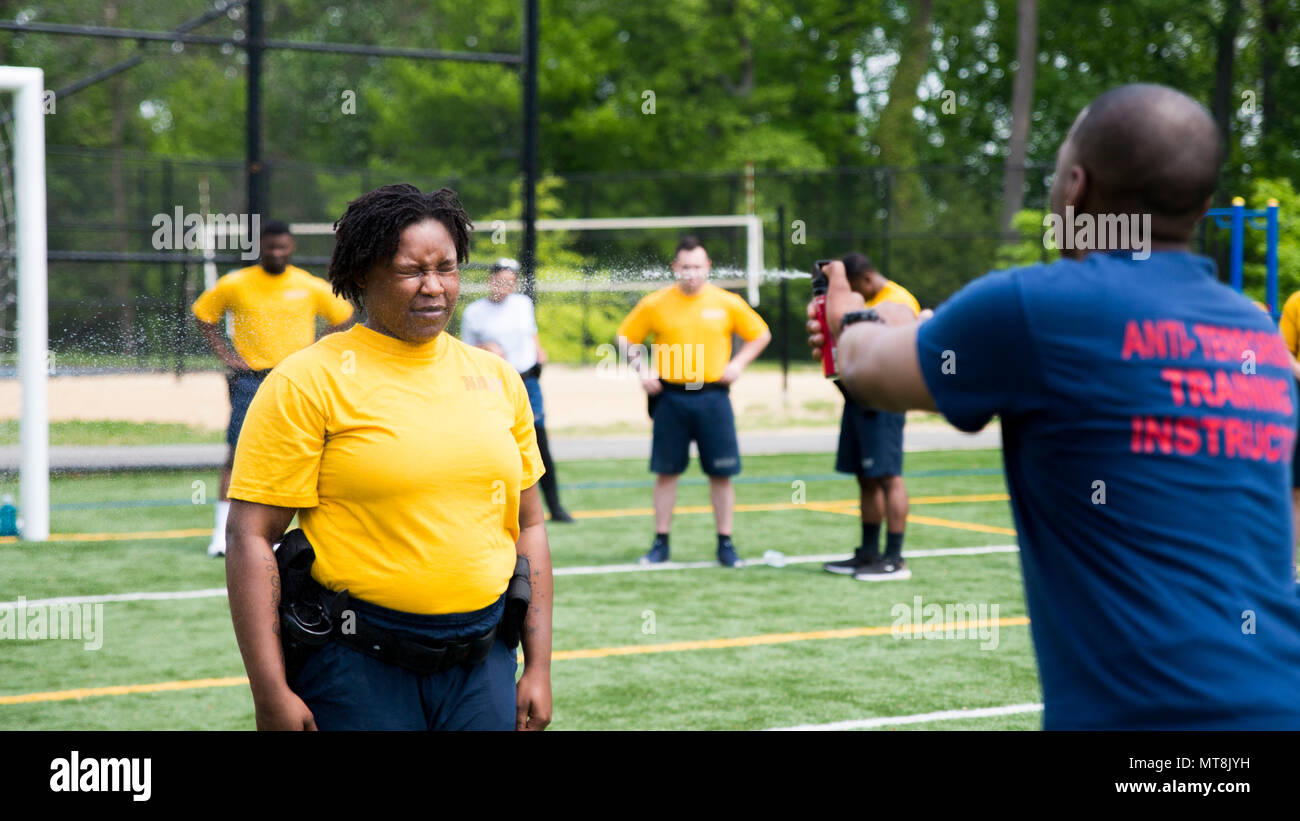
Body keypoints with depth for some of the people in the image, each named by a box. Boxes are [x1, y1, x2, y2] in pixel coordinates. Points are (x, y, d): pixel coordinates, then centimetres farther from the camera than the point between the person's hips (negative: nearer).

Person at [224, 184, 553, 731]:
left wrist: (538, 668, 9)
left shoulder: (497, 378, 9)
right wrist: (270, 694, -16)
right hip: (357, 666, -4)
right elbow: (250, 537, -10)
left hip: (483, 665, 5)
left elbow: (528, 526, 14)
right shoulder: (308, 381, -7)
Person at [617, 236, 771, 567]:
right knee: (666, 471, 4)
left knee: (721, 474, 0)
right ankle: (661, 543, 14)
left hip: (713, 396, 0)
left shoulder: (727, 303, 1)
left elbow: (761, 334, 13)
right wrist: (642, 370, -2)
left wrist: (737, 364, 0)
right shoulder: (655, 304, 1)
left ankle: (725, 544, 10)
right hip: (670, 396, 0)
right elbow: (626, 337, 12)